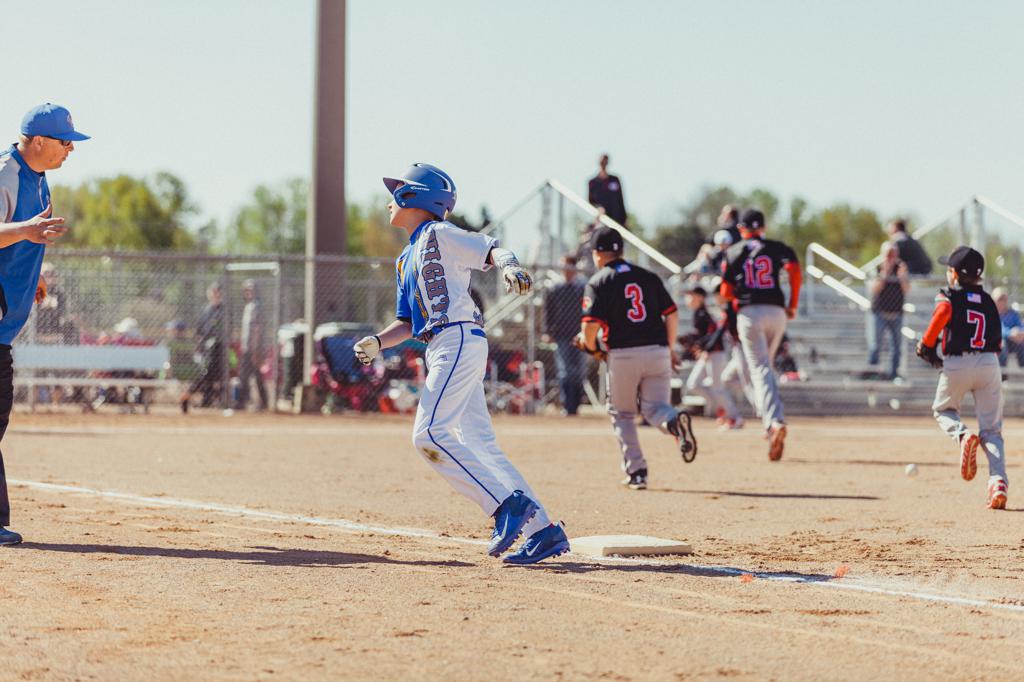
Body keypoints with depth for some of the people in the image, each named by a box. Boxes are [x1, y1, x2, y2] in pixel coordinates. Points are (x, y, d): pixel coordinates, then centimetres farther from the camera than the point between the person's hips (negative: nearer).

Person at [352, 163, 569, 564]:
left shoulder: (438, 234, 0)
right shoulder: (406, 260, 25)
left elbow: (490, 248, -12)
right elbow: (406, 322, 24)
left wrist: (509, 266, -35)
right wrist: (376, 342, 5)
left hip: (459, 339, -9)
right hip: (442, 349, 9)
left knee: (429, 433, -19)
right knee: (479, 447, 4)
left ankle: (507, 503, -19)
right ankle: (542, 530, 2)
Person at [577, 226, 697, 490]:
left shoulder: (598, 282, -1)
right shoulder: (648, 276, 12)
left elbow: (590, 326, -11)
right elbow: (672, 314, 10)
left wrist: (590, 346, 10)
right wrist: (670, 348, 21)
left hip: (623, 355, -3)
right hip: (658, 352, 3)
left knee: (622, 414, 13)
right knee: (655, 408, 5)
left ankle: (636, 472, 5)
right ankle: (675, 421, -31)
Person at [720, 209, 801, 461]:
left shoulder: (733, 252, 9)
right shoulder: (777, 248, 11)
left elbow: (726, 293, 5)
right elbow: (794, 269, -8)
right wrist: (793, 305, -1)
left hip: (749, 313, -2)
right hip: (777, 312, 2)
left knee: (760, 370, -9)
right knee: (766, 364, 22)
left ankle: (775, 421, -29)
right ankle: (768, 416, 18)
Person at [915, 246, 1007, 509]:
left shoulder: (949, 297, 0)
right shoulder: (988, 301, 16)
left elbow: (943, 311, -21)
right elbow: (997, 340, 14)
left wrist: (926, 346, -11)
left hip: (956, 365, -3)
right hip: (989, 364, 3)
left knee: (943, 410, 24)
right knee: (991, 429, 6)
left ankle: (962, 434, -10)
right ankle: (998, 480, -16)